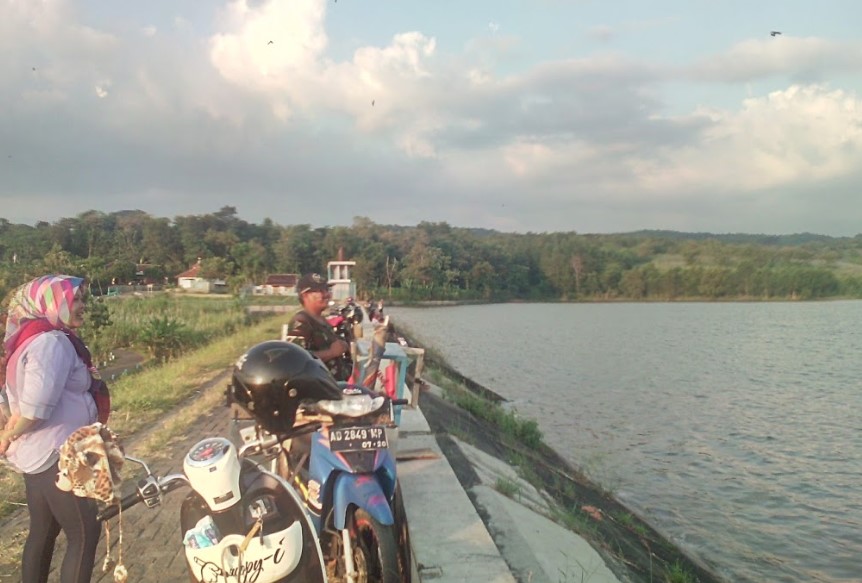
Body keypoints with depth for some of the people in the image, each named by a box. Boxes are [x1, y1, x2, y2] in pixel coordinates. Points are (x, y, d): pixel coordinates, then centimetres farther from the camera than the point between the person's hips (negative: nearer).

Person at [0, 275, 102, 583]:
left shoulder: (31, 339, 12)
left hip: (38, 455, 10)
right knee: (84, 535, 0)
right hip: (58, 457, -10)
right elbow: (35, 409, -27)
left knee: (43, 532, 18)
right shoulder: (53, 342, -21)